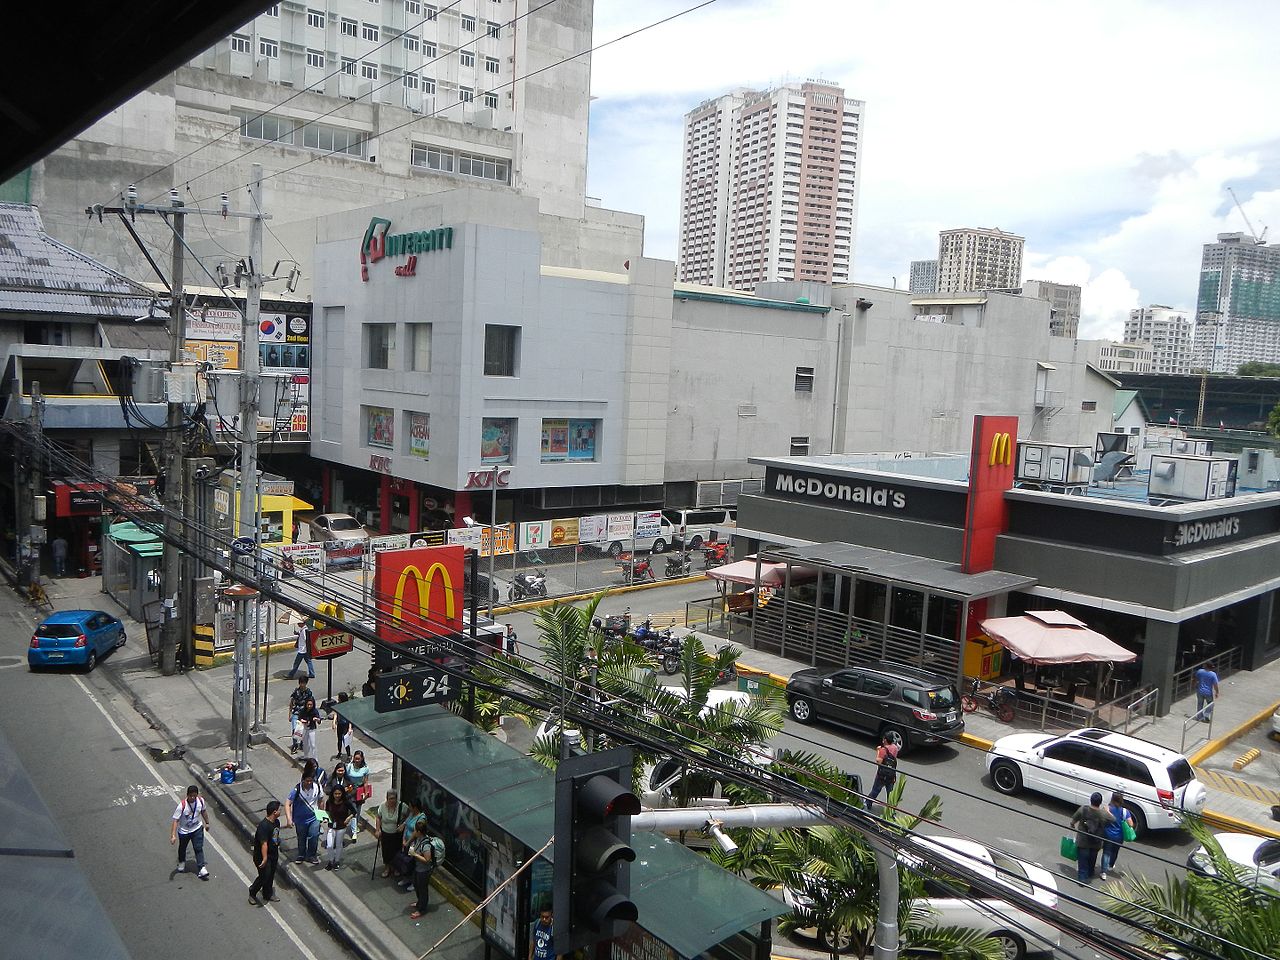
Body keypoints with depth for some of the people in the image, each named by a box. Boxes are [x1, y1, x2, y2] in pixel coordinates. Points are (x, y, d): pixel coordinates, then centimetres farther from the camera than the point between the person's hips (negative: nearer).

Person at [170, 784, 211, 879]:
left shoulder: (201, 801, -18)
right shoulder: (182, 806, -30)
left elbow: (203, 811, 3)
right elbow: (175, 820, -27)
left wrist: (207, 823, 13)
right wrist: (173, 835, -34)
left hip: (197, 829, 1)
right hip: (184, 831, -1)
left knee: (199, 848, -3)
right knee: (182, 848, 22)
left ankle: (201, 868, 2)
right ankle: (182, 862, 50)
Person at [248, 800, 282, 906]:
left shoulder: (276, 822, -1)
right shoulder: (264, 826, -30)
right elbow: (264, 844, -34)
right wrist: (264, 859, -36)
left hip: (273, 854, 8)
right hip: (262, 856, -8)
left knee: (271, 875, 18)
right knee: (264, 876, 0)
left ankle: (268, 895, 36)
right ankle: (252, 893, 24)